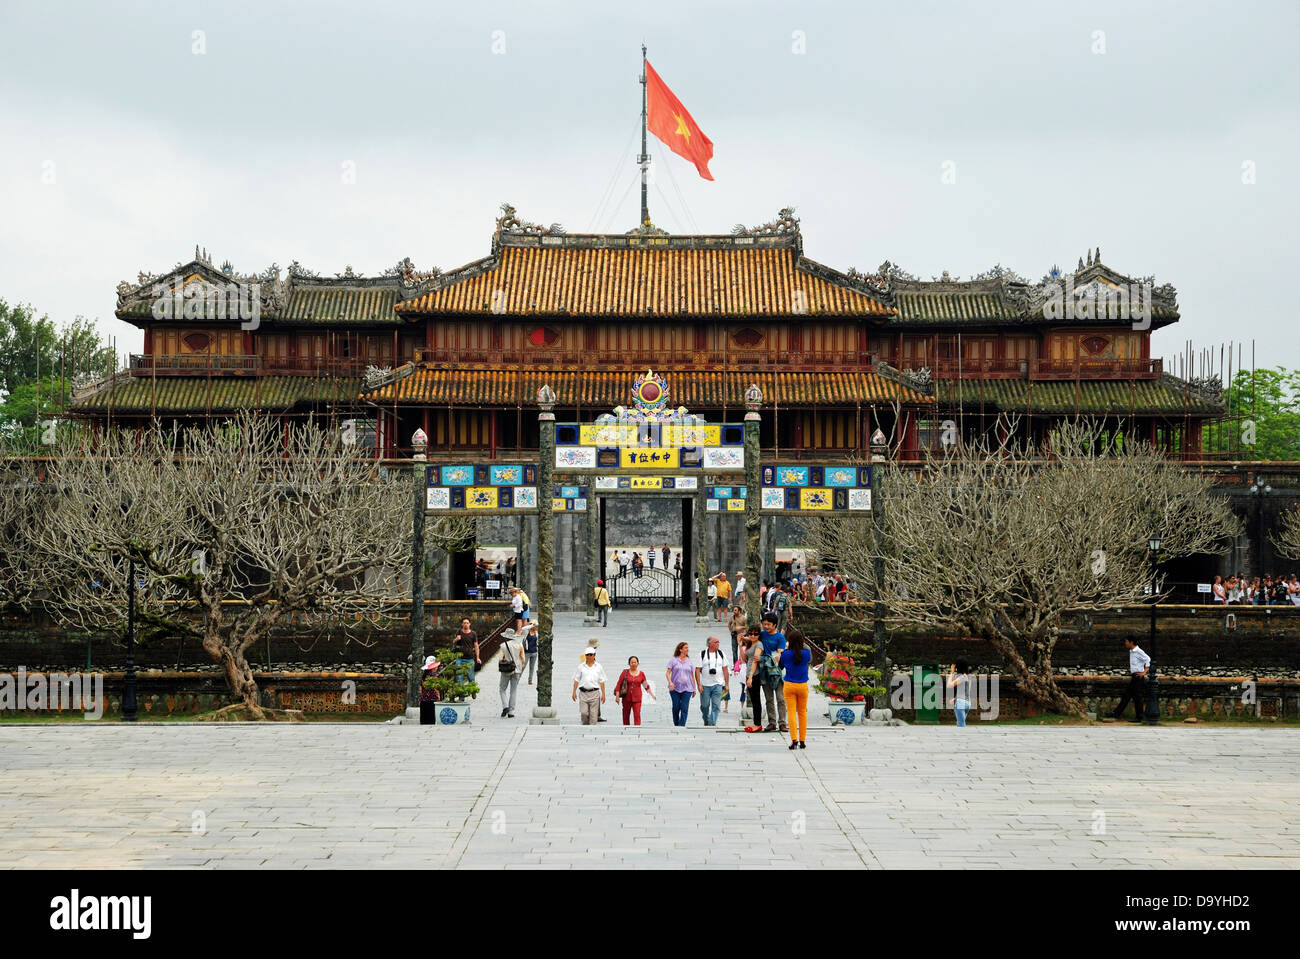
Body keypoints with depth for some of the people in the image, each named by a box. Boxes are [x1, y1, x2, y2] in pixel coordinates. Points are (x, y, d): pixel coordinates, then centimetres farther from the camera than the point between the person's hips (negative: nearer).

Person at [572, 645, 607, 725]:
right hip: (583, 692, 0)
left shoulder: (599, 667, 7)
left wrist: (603, 694, 1)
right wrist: (574, 692, 2)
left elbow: (601, 681, 7)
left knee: (593, 714, -4)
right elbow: (576, 680, 9)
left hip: (594, 692, 0)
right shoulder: (581, 666, 8)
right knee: (584, 713, -6)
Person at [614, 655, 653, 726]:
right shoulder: (625, 672, 1)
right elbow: (619, 684, -1)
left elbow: (646, 686, 15)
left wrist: (652, 695, 16)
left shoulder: (641, 674, 5)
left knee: (637, 715, -13)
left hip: (637, 698, 0)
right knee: (626, 716, 8)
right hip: (626, 697, 0)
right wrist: (617, 695, -8)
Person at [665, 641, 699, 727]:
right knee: (676, 708, 4)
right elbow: (668, 672, 0)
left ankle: (681, 726, -10)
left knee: (684, 709, -8)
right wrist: (670, 682, -16)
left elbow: (692, 676, 15)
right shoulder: (673, 660, 3)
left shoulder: (690, 662, 12)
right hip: (675, 688, -1)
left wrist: (694, 688, 13)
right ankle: (676, 725, 21)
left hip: (687, 688, 1)